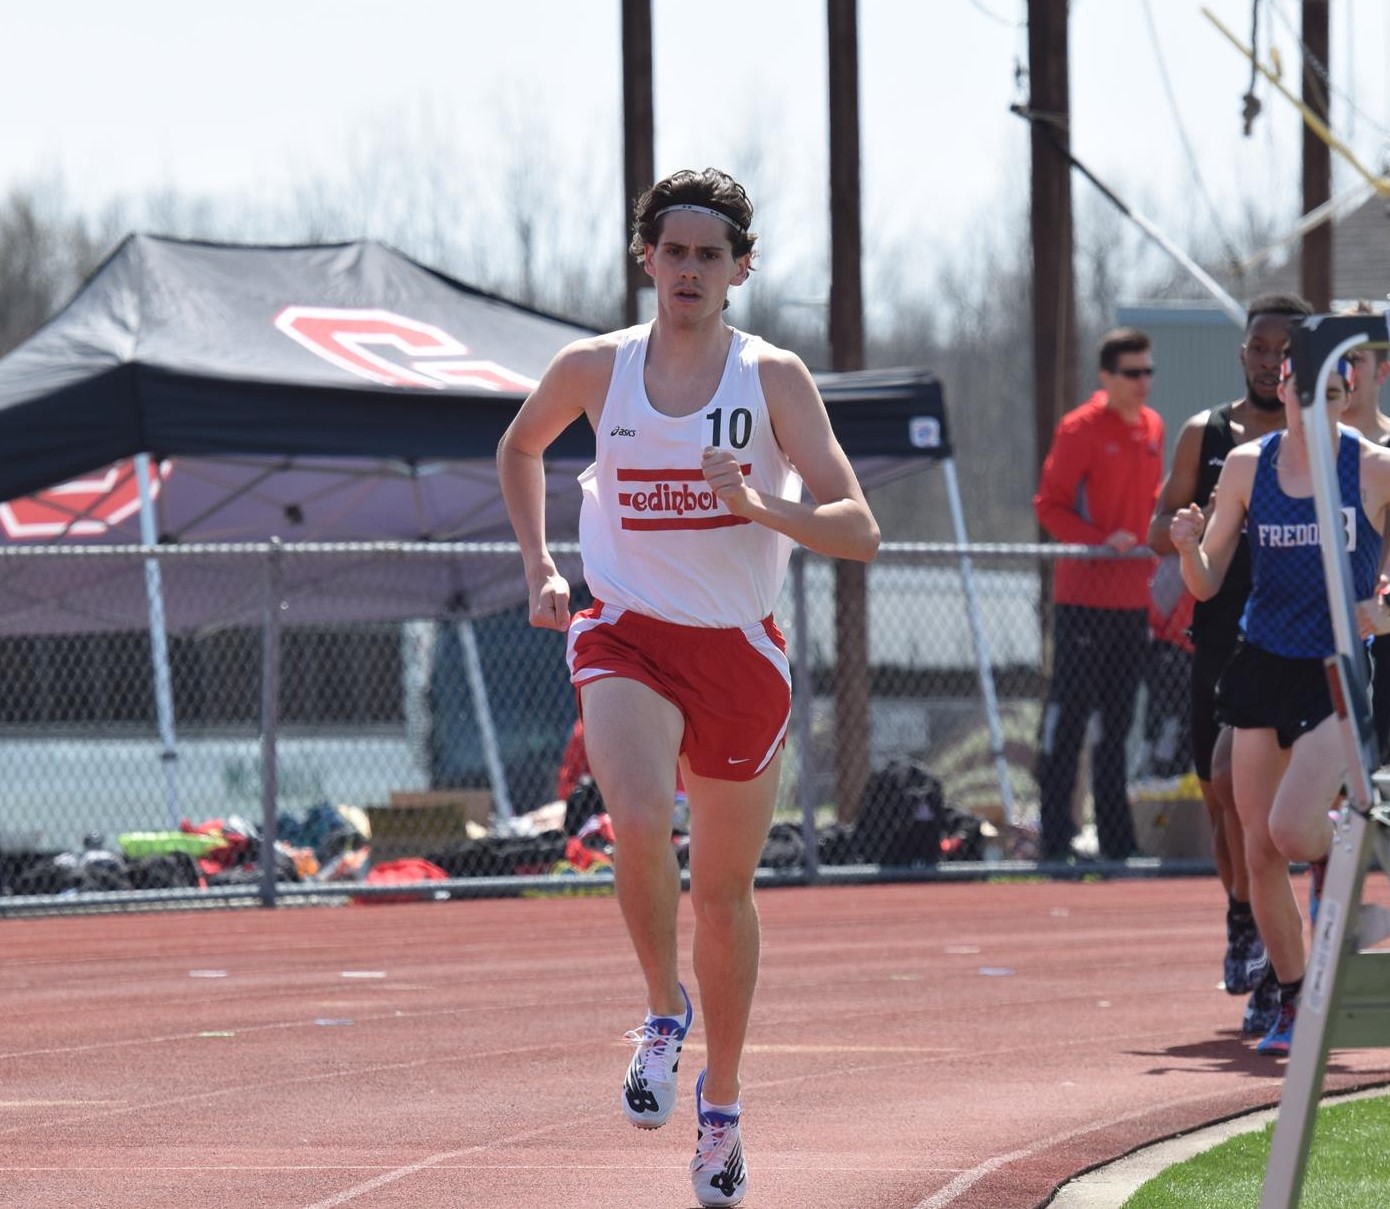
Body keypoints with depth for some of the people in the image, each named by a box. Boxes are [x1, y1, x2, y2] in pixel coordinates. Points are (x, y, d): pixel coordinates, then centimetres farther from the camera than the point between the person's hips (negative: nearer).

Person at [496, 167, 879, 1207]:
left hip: (739, 651, 0)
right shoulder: (595, 369, -2)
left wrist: (759, 505, -28)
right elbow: (520, 448, 21)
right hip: (627, 636, 0)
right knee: (641, 823, -28)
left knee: (725, 889, 10)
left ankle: (723, 1103, 29)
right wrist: (539, 566, 10)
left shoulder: (773, 379, -6)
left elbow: (859, 533, -11)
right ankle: (664, 1012, -2)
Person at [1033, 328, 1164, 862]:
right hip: (1085, 593, -7)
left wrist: (1156, 542, 11)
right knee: (1069, 712, -6)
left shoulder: (1152, 428, 12)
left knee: (1118, 719, 12)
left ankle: (1116, 838, 17)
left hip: (1133, 597, 7)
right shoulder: (1081, 429, -9)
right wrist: (1100, 540, -21)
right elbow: (1048, 505, -10)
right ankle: (1055, 835, -4)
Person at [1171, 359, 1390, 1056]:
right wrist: (1189, 548, -15)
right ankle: (1293, 1005, 17)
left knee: (1291, 830, -21)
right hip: (1263, 666, 4)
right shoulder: (1247, 465, 2)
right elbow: (1206, 585, 6)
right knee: (1259, 852, 3)